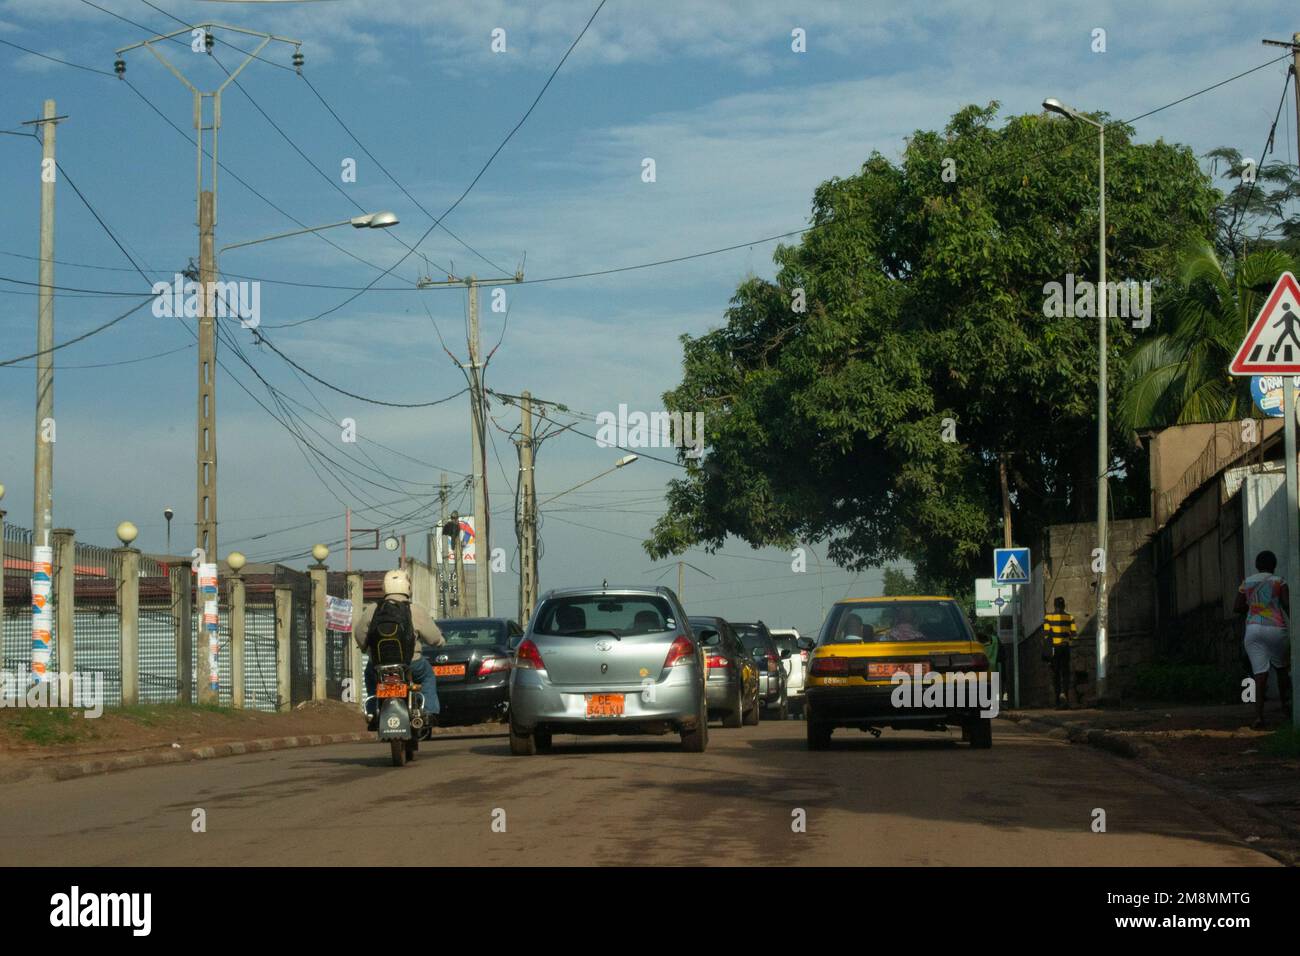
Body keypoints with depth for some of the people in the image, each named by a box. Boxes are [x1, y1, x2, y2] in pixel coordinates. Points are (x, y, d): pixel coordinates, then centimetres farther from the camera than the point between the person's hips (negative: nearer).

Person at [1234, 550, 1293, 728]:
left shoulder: (1246, 583, 10)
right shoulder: (1279, 582, 0)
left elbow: (1237, 608, 10)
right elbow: (1288, 606, -8)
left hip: (1253, 629, 2)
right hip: (1276, 628, -2)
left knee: (1260, 673, -3)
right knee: (1282, 668, 21)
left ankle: (1258, 715, -15)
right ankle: (1286, 705, 30)